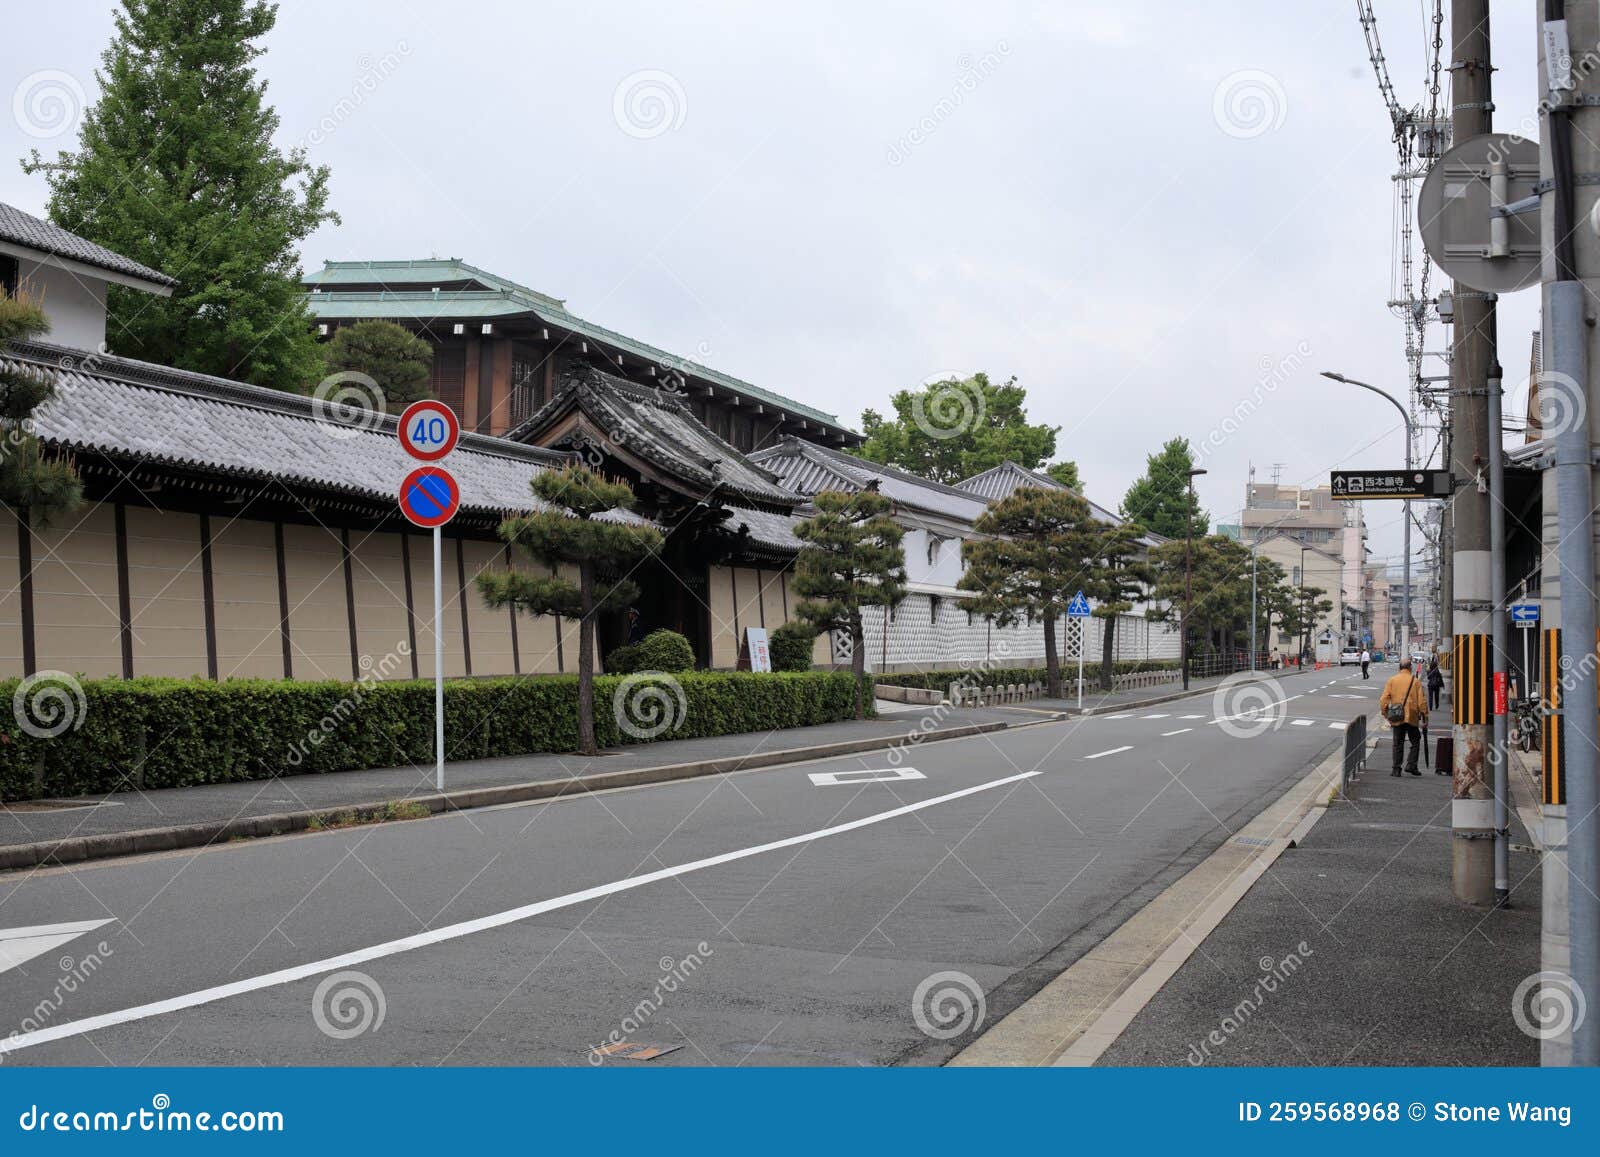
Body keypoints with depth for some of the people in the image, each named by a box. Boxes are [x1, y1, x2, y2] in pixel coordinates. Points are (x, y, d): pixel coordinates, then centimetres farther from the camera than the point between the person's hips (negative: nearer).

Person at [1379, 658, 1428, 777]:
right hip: (1412, 718, -1)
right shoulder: (1416, 681, -3)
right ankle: (1411, 765, 4)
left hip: (1397, 718, 2)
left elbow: (1384, 700, -2)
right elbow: (1422, 702, -4)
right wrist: (1425, 717, 4)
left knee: (1398, 744, 9)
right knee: (1415, 742, 14)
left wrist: (1385, 714, 9)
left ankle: (1396, 768, 6)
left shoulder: (1392, 680, 1)